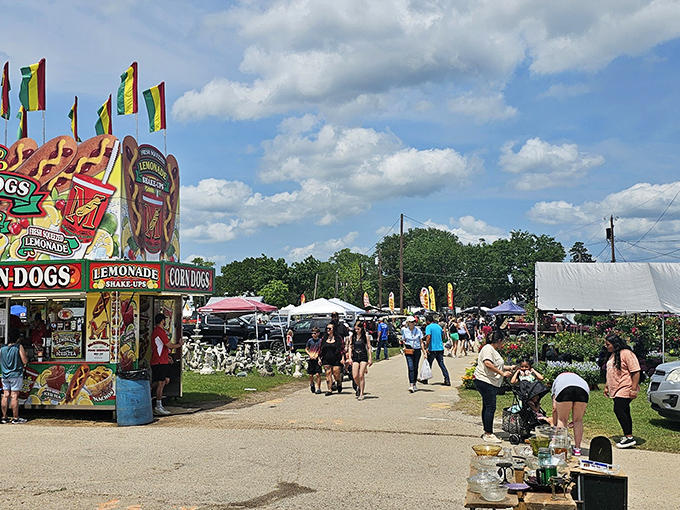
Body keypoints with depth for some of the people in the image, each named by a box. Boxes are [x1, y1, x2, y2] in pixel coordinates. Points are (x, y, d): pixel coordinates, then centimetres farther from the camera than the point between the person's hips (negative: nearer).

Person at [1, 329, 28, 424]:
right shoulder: (19, 347, -11)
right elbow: (25, 361, -11)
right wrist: (25, 355, 8)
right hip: (16, 375, -5)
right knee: (14, 396, -3)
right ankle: (16, 418, 2)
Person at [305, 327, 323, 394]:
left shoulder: (320, 341, -2)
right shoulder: (310, 340, 4)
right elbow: (306, 349, 13)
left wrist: (317, 355, -11)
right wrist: (310, 355, -3)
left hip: (318, 359, -2)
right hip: (311, 359, 2)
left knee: (318, 374, -9)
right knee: (311, 375, 7)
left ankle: (318, 388, -1)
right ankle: (312, 384, 35)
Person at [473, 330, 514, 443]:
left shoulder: (493, 350, 21)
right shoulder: (488, 348, -12)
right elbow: (488, 363, -26)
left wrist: (509, 368, 40)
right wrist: (502, 373, -23)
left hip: (491, 383, 11)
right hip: (484, 381, -11)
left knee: (487, 407, 14)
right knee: (490, 407, -11)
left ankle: (487, 432, 20)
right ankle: (488, 435, -10)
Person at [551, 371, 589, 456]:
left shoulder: (556, 380, 38)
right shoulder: (578, 377, 44)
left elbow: (554, 408, 29)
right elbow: (583, 410, 39)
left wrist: (555, 425, 39)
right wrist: (574, 422, 50)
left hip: (563, 389, -2)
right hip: (583, 390, 2)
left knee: (562, 419, 13)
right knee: (578, 420, 18)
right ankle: (577, 448, 21)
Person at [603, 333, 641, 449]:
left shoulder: (626, 354, -13)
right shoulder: (612, 355, 16)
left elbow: (636, 372, -16)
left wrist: (634, 389, -19)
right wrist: (606, 387, 23)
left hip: (625, 390, -9)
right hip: (615, 391, 9)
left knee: (619, 410, -15)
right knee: (624, 413, 11)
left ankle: (629, 437, -11)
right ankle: (627, 436, 15)